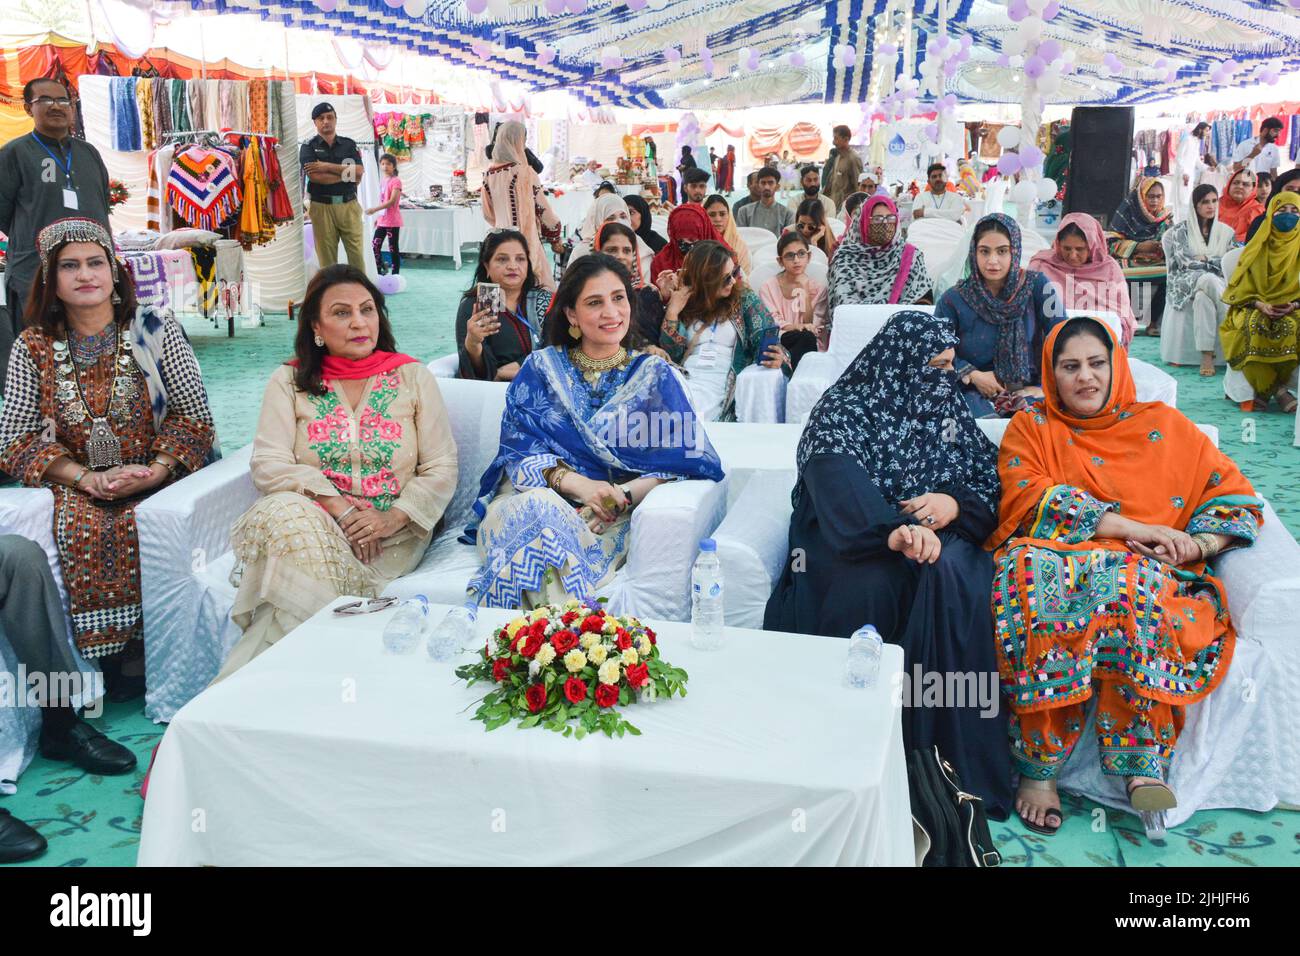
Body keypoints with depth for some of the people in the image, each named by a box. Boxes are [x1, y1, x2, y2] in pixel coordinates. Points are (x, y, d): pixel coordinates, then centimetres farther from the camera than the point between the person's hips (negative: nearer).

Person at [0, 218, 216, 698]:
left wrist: (155, 470, -18)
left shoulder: (156, 332, 3)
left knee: (139, 527, -31)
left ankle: (144, 648, -12)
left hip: (157, 481, -1)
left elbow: (193, 417, -1)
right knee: (80, 530, -30)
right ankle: (114, 654, -14)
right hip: (76, 486, 1)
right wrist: (88, 478, -15)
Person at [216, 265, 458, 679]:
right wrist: (335, 505, -17)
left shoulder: (413, 377, 9)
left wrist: (394, 517, -14)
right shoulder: (289, 381, 10)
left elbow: (441, 470, 3)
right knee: (290, 516, -35)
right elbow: (269, 466, -2)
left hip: (393, 533, -1)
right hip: (313, 520, 1)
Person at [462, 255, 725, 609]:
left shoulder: (654, 374, 11)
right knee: (534, 511, -35)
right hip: (530, 497, 2)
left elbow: (685, 459, 2)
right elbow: (519, 449, 2)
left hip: (607, 518, -1)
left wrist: (624, 494, -15)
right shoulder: (540, 369, 13)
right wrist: (576, 483, -17)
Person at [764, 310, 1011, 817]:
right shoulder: (842, 411, 0)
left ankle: (948, 749, -28)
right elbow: (839, 487, -20)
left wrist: (955, 503, -14)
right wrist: (892, 530, -41)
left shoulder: (947, 410, 18)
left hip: (937, 534, 3)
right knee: (871, 580, -38)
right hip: (852, 542, -3)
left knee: (951, 575, -32)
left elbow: (989, 483, 11)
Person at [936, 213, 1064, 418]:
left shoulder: (1037, 286, -1)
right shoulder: (953, 300, -3)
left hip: (1029, 390, 1)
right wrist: (973, 376, -8)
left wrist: (1042, 387, -7)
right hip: (974, 392, -1)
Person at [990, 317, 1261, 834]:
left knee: (1127, 584, -37)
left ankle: (1142, 766, -33)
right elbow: (1029, 500, -1)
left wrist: (1199, 543, -7)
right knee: (1033, 571, -37)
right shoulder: (1030, 428, 18)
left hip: (1148, 573, 1)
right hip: (1053, 560, 0)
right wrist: (1135, 528, -9)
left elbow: (1236, 496, 15)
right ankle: (1037, 766, -30)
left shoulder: (1163, 424, 20)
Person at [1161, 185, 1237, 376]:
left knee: (1203, 299, -39)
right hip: (1186, 283, -2)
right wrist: (1214, 263, -6)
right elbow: (1182, 260, -4)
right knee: (1209, 279, -39)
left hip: (1218, 283, 2)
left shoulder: (1226, 232, 17)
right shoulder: (1182, 229, 11)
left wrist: (1205, 259, -5)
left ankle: (1207, 356, -45)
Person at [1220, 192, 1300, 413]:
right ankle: (1278, 391, -27)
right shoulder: (1258, 247, 12)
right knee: (1254, 327, -36)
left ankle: (1265, 389, -24)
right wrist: (1260, 305, -12)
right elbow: (1240, 288, 6)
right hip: (1255, 309, 0)